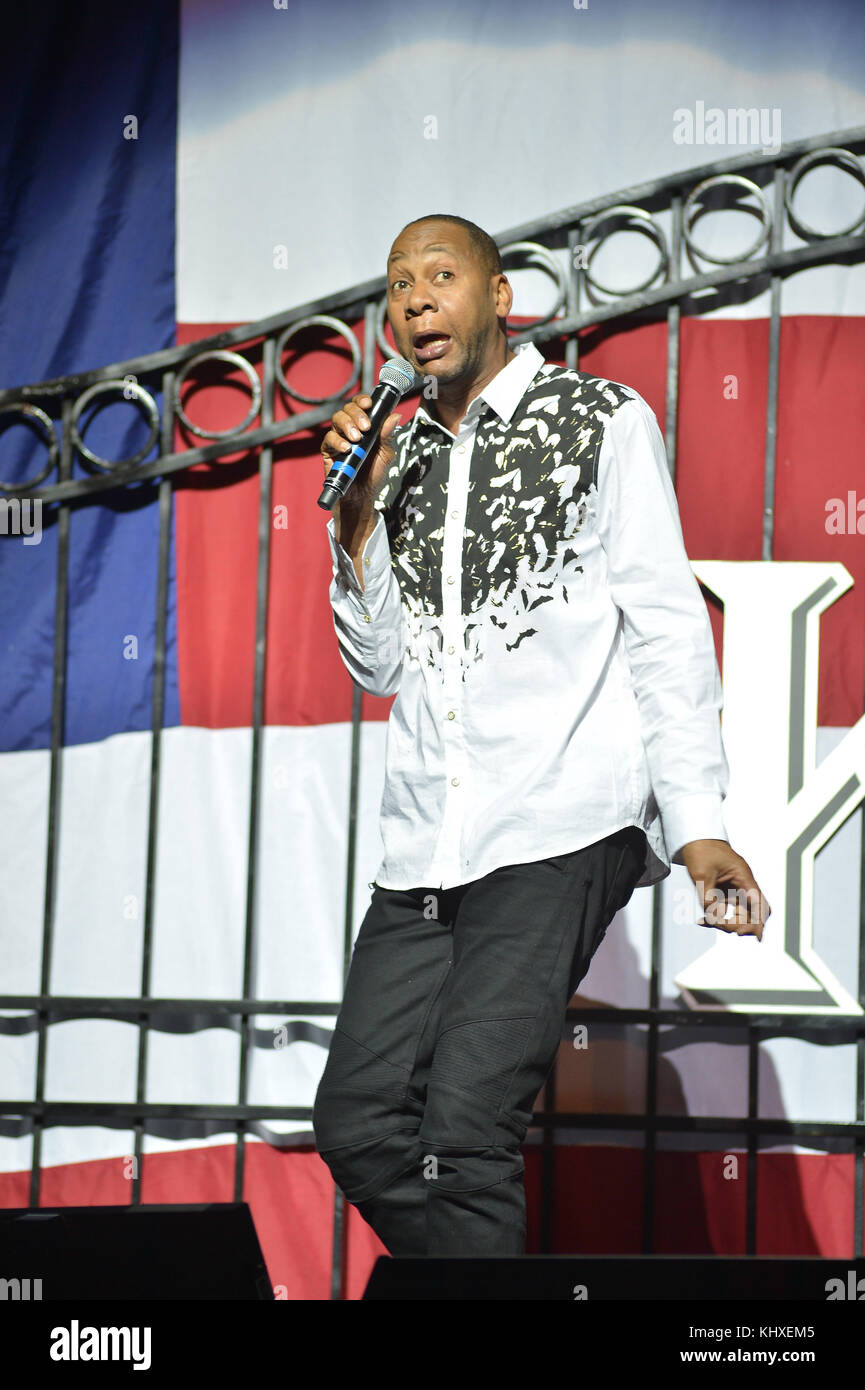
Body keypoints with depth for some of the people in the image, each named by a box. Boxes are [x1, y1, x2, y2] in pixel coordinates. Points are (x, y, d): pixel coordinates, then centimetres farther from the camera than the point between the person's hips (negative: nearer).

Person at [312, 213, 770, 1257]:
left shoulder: (603, 421, 5)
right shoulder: (401, 456, 18)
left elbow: (665, 627, 0)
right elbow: (380, 667, 18)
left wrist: (697, 823, -11)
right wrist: (358, 516, 3)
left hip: (561, 832, -6)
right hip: (425, 847, 6)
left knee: (464, 1125, -17)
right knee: (358, 1123, -1)